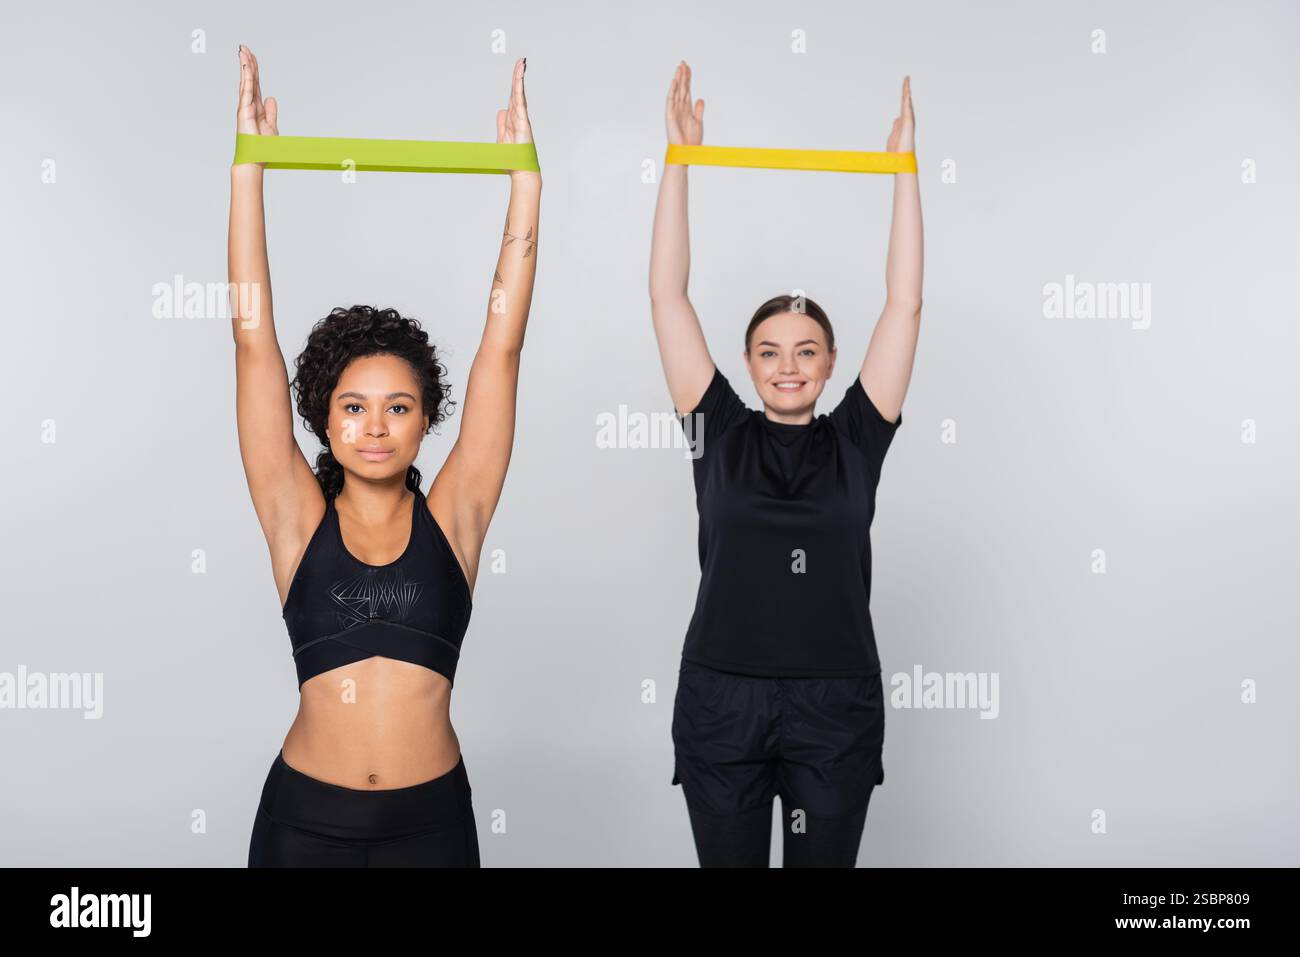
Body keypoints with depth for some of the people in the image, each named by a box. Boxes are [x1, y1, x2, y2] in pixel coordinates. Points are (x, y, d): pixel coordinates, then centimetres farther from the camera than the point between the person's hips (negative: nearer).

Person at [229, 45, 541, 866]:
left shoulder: (452, 516, -3)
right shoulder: (299, 518, -3)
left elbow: (502, 345, -6)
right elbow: (254, 335, -6)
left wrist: (525, 177, -8)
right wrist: (249, 162, -8)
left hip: (431, 816, 0)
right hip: (304, 814, 0)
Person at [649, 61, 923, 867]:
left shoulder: (855, 440, 3)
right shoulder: (720, 433, 2)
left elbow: (905, 305, 0)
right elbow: (668, 296, 0)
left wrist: (905, 165, 0)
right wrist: (679, 157, -1)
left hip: (836, 707, 0)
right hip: (721, 701, 0)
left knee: (824, 861, 13)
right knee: (729, 860, 12)